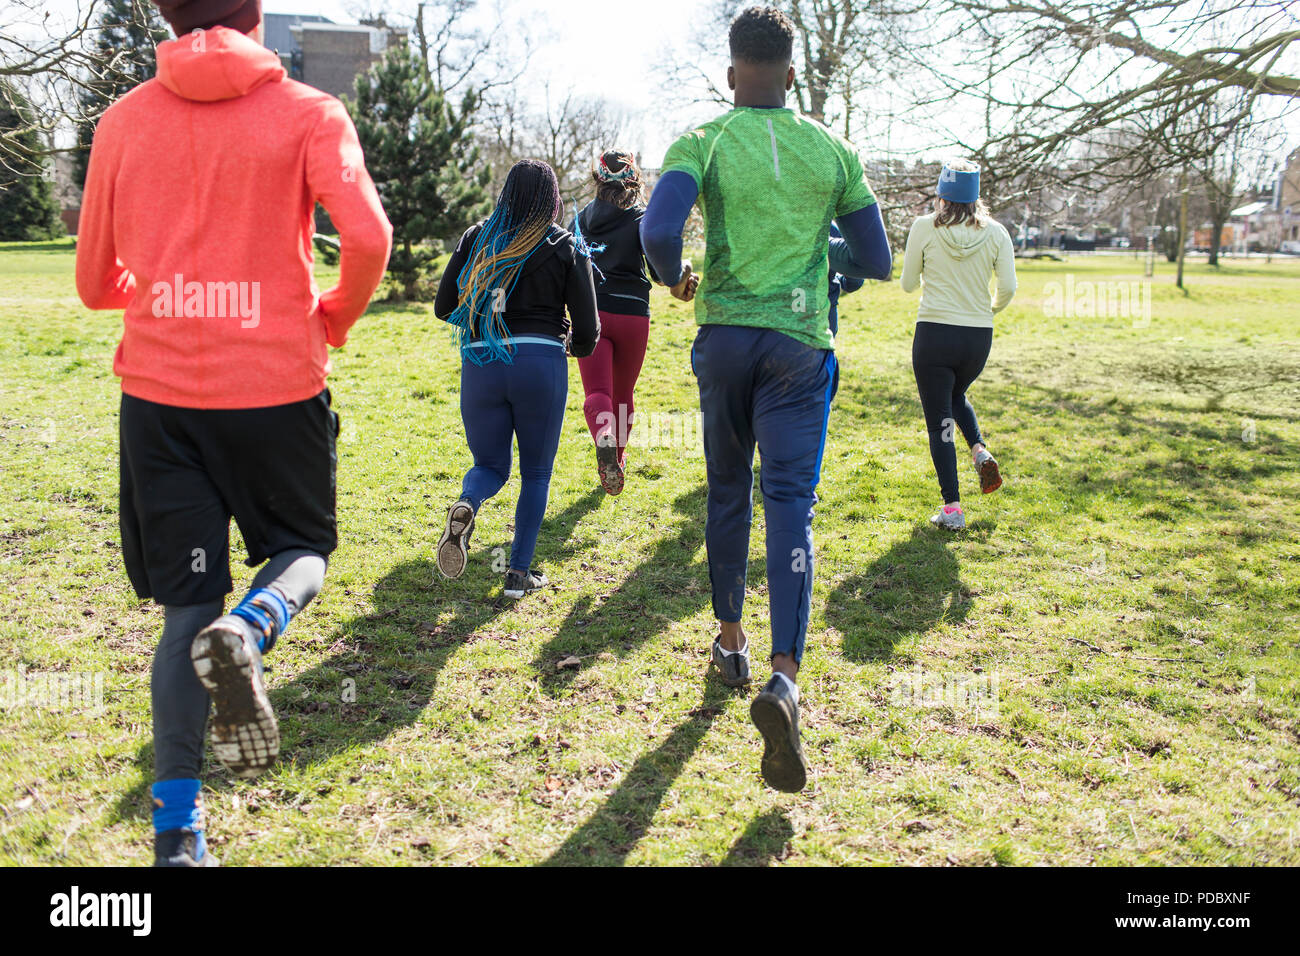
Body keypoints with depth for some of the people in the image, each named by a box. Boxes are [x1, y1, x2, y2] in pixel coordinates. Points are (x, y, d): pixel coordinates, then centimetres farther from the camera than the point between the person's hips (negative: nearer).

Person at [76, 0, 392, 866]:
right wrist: (335, 317, 4)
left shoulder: (124, 121, 9)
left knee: (187, 608, 8)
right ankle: (248, 630, -14)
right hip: (278, 387, -2)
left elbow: (95, 282, 12)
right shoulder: (307, 113, 0)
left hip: (159, 390, 3)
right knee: (302, 547, 21)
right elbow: (368, 235, -15)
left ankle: (176, 834, 6)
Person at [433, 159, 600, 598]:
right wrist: (577, 345, 23)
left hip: (480, 365, 2)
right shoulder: (565, 247, 2)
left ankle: (465, 506, -16)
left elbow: (443, 307, 11)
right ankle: (519, 572, 12)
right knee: (536, 473, 15)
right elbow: (588, 329, 0)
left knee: (490, 465, 18)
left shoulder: (475, 238, 8)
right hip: (541, 364, -2)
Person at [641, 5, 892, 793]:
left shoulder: (703, 144, -1)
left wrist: (676, 277, 3)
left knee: (728, 494, 16)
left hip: (724, 336, 1)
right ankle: (784, 676, -22)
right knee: (790, 505, -6)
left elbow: (659, 232, -19)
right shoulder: (832, 152, 5)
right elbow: (876, 262, 8)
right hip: (800, 343, 0)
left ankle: (731, 640, 29)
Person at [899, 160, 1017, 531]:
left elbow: (909, 284, 0)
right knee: (956, 396, 31)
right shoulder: (995, 232, 0)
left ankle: (952, 509, 2)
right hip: (978, 336, 3)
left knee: (939, 423, 4)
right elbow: (1008, 288, -3)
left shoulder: (924, 228, -6)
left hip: (934, 333, -3)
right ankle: (980, 451, 6)